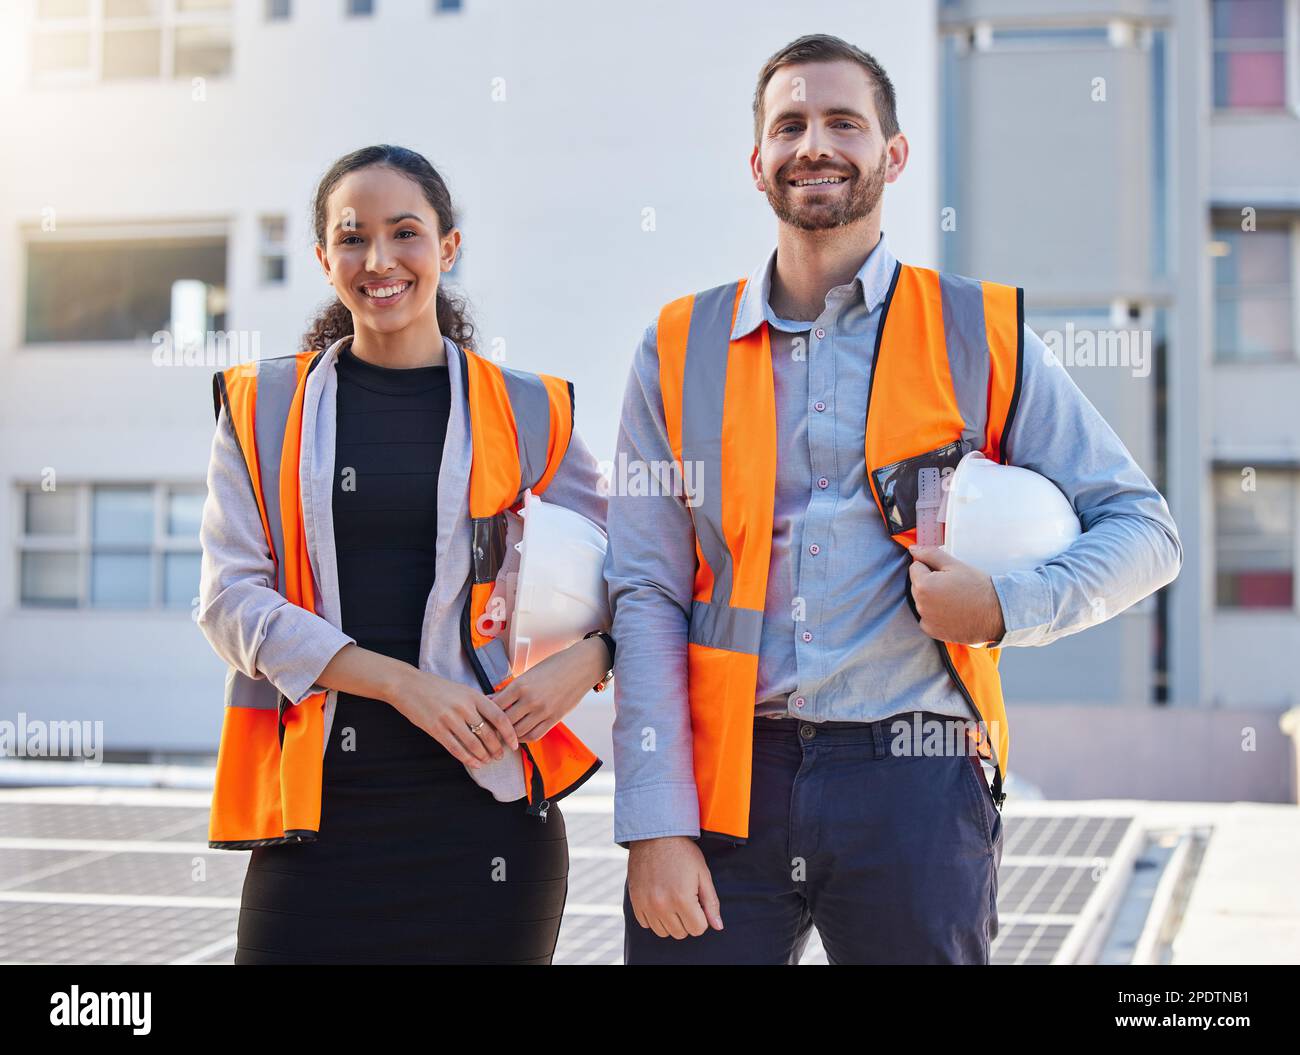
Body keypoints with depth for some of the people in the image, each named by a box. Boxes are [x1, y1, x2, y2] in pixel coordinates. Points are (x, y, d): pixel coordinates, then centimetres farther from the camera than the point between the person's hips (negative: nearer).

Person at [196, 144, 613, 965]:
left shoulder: (529, 413, 7)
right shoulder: (263, 407, 8)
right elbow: (230, 598, -1)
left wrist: (585, 662, -10)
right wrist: (403, 683, -12)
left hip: (485, 806, 0)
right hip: (316, 810, 0)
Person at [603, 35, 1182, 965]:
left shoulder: (984, 337, 6)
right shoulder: (681, 352, 8)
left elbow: (1144, 530, 8)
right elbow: (646, 597, 3)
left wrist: (1010, 607, -10)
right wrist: (655, 825, -5)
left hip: (914, 782, 0)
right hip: (725, 779, 1)